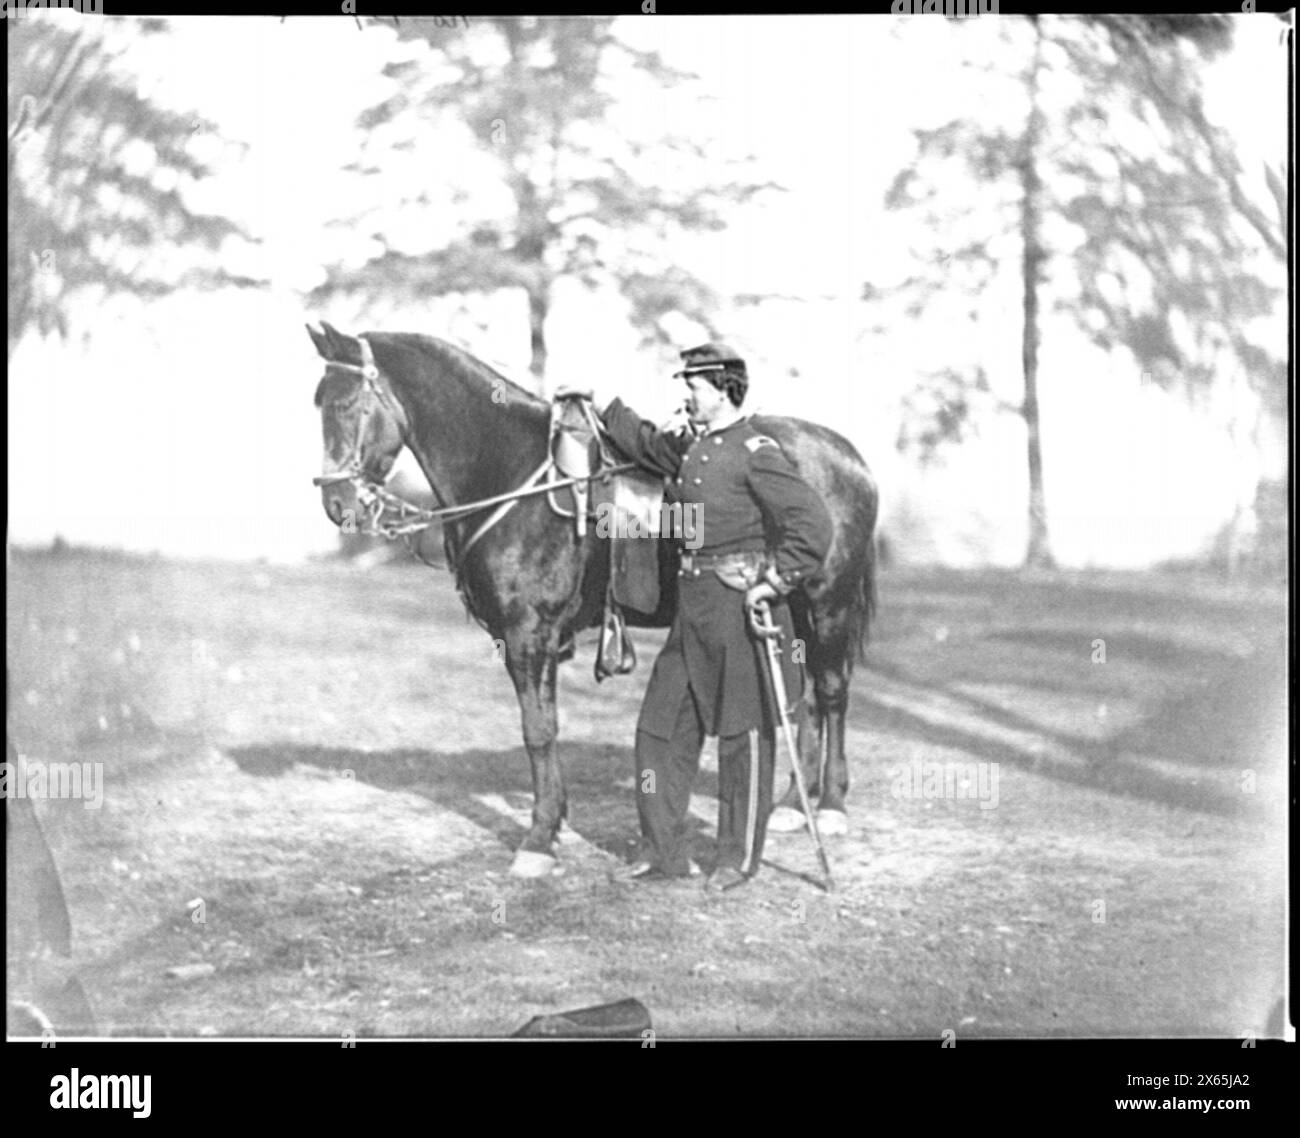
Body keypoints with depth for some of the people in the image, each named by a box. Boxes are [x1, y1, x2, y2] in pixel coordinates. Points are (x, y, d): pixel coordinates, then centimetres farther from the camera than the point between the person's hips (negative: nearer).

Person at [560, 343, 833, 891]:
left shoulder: (755, 453, -13)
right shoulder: (691, 446, 12)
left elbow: (812, 523, -19)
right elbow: (644, 442, 34)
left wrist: (773, 583, -21)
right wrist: (596, 401, 34)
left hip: (740, 606, -9)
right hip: (693, 607, 9)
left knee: (743, 732, 3)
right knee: (660, 727, 8)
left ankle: (740, 856, 13)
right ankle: (663, 850, 15)